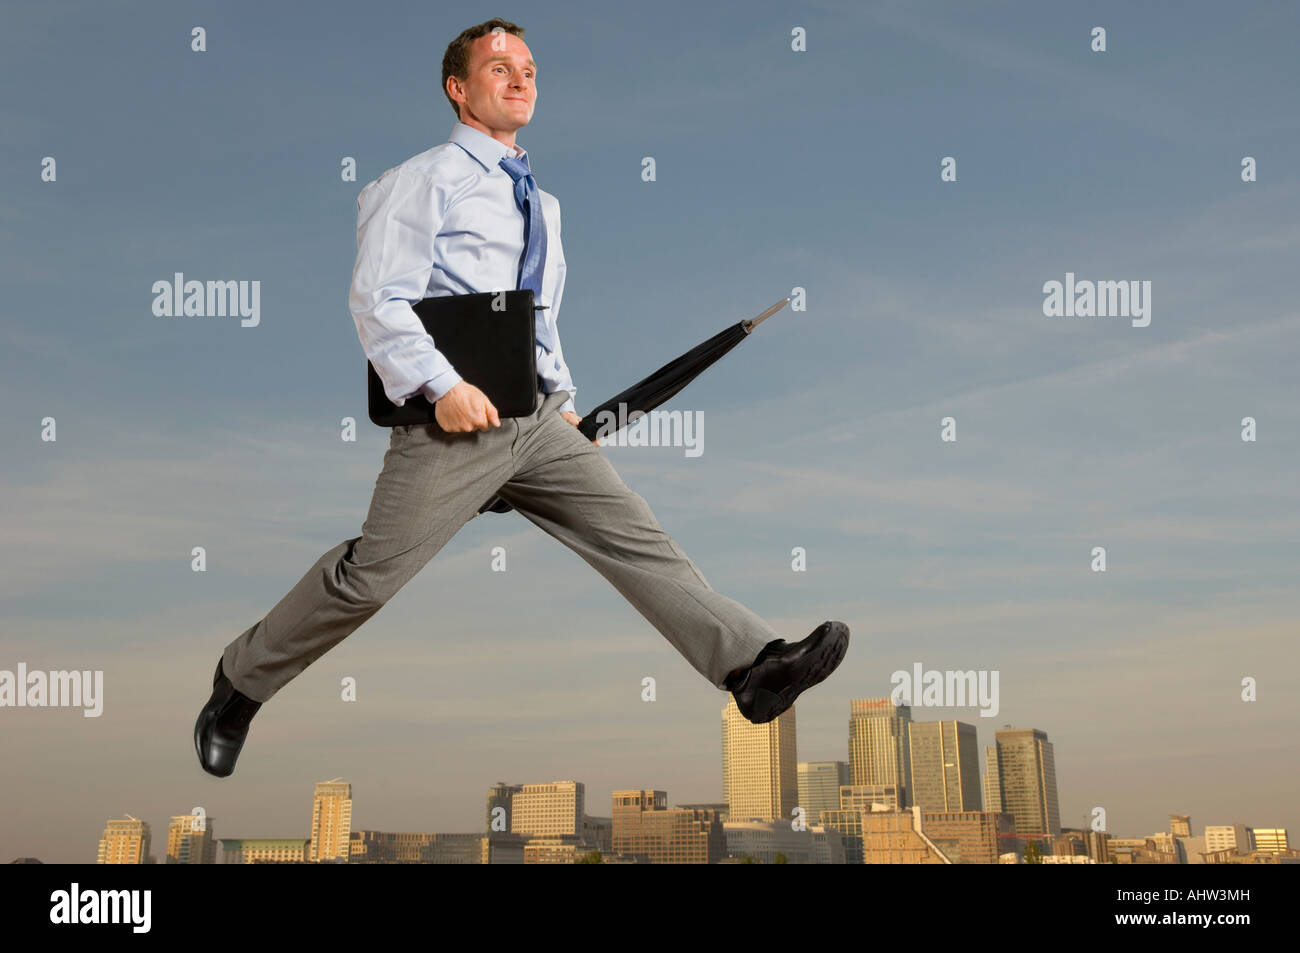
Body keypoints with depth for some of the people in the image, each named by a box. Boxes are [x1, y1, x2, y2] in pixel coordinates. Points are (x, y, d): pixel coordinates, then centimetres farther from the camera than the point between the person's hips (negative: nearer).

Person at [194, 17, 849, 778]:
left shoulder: (542, 202, 23)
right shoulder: (425, 181, -1)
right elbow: (378, 300, -11)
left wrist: (565, 398, 19)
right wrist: (442, 387, -22)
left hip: (539, 420, 7)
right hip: (455, 424, -6)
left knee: (638, 539, -5)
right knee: (370, 575, -3)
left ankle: (755, 668, -12)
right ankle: (241, 683, 17)